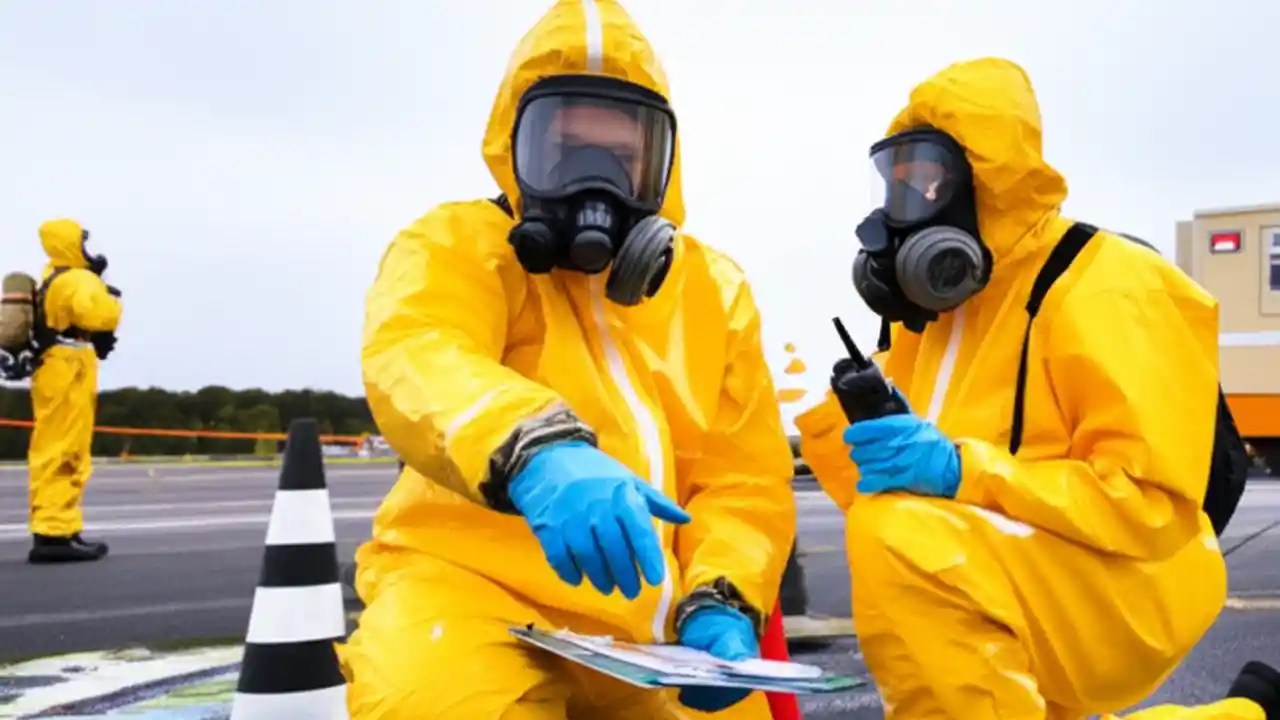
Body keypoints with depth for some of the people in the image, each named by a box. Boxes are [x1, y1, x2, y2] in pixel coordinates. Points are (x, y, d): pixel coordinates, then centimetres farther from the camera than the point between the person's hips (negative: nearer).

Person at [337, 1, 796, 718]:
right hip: (477, 583, -4)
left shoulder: (714, 288, 14)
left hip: (650, 627, 5)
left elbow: (745, 476, 10)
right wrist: (536, 451, -43)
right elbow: (415, 362, -22)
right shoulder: (459, 245, 0)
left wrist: (722, 601, -10)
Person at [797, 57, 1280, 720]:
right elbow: (896, 487, 13)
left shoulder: (1100, 291, -13)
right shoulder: (942, 299, 12)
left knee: (898, 539, -31)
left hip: (1120, 589, -9)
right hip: (1026, 596, 9)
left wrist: (961, 469, -30)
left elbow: (1154, 505, -22)